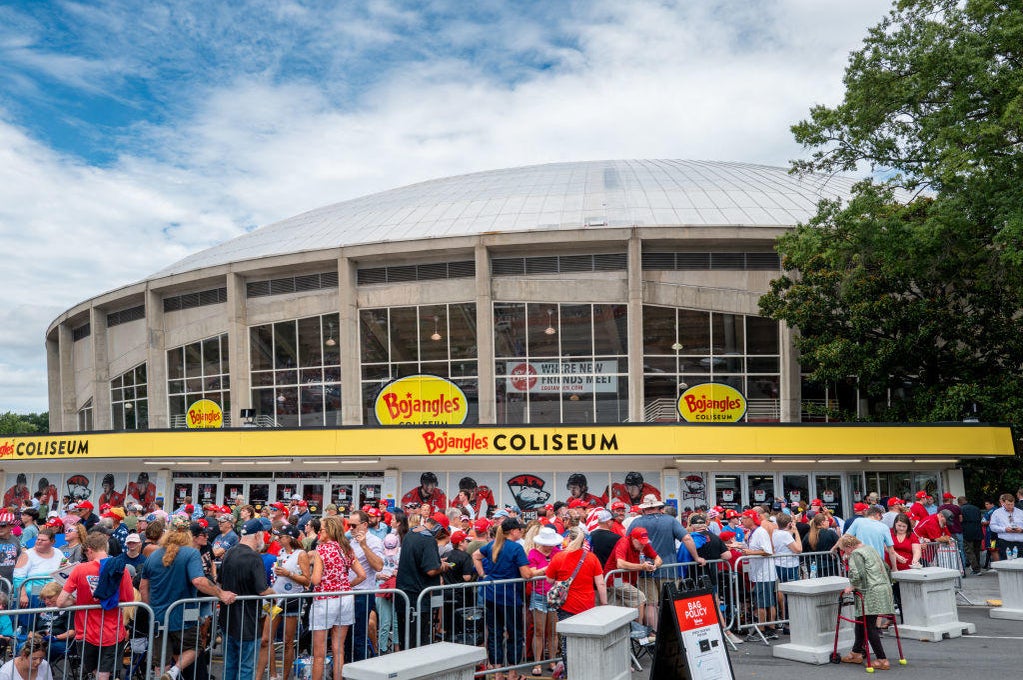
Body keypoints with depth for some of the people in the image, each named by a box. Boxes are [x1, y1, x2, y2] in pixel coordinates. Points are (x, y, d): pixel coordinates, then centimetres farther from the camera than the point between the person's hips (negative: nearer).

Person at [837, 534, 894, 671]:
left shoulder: (856, 554, -9)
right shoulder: (870, 549, 21)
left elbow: (857, 574, -21)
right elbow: (884, 568, 27)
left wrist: (851, 587, -4)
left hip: (871, 593, -11)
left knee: (869, 626, -6)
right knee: (861, 622, 17)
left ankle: (882, 660, -6)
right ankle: (857, 653, 25)